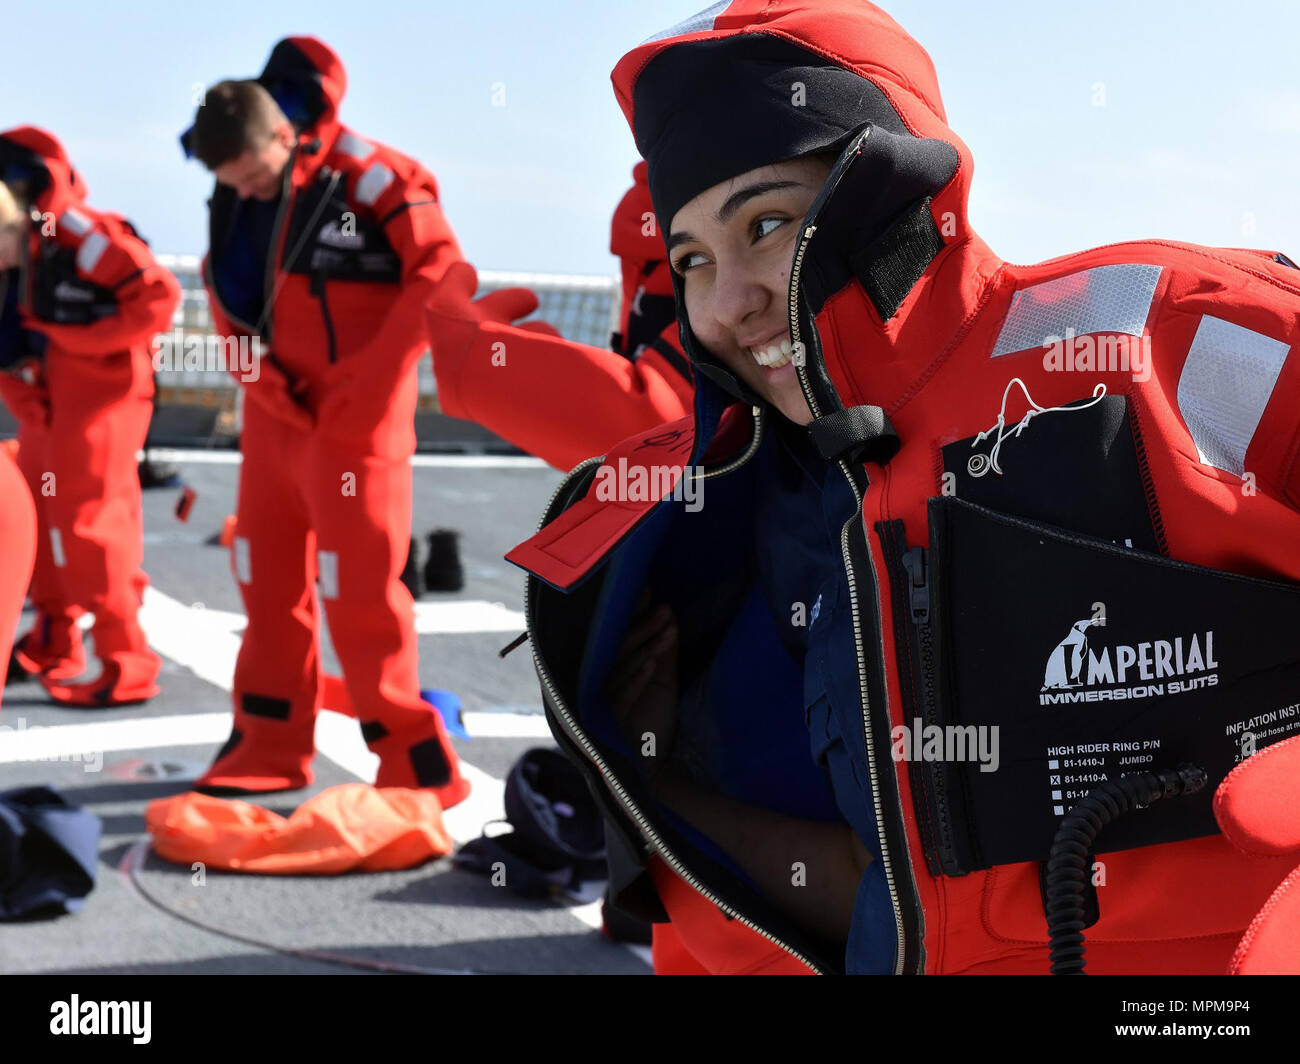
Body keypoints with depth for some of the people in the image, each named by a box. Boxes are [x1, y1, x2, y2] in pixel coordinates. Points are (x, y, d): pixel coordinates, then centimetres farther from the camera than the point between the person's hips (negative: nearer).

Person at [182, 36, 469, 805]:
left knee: (359, 587, -8)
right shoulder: (234, 199, 6)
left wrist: (371, 374, -17)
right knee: (267, 576, 12)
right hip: (275, 411, 7)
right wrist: (257, 371, -2)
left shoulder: (367, 176, -14)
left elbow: (440, 272, -15)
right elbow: (225, 291, 15)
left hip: (353, 418, -7)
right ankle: (271, 745, 24)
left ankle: (414, 759, 1)